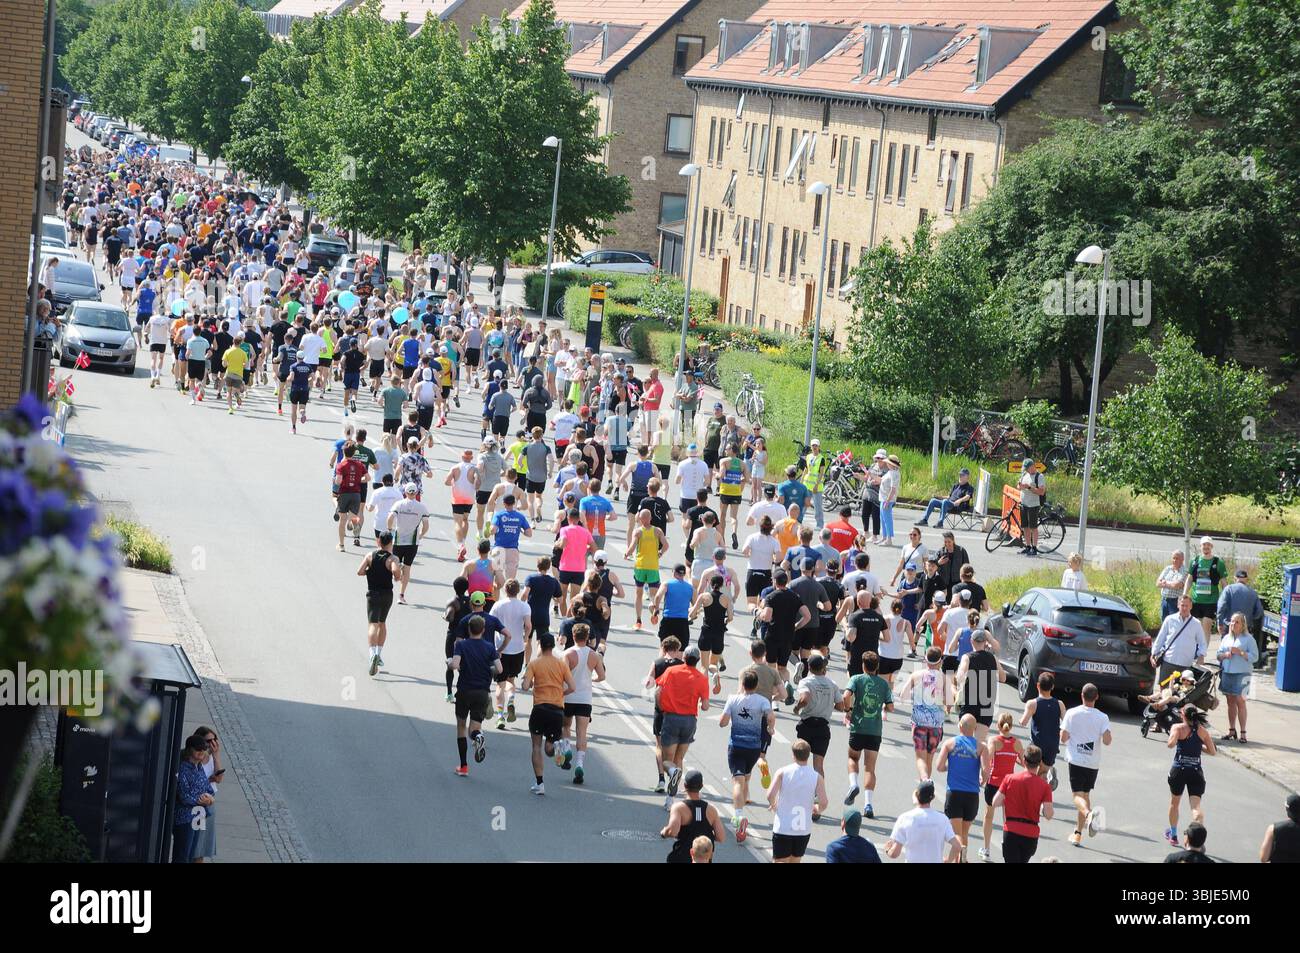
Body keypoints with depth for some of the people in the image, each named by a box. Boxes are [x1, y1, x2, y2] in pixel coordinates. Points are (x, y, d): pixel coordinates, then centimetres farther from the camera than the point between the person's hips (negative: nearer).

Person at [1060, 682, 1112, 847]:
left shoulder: (1072, 713, -6)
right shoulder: (1102, 717, -3)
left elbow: (1063, 738, -6)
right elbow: (1107, 741, -12)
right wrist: (1106, 736, 10)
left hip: (1076, 760, -2)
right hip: (1093, 762, 2)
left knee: (1078, 795, -6)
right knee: (1086, 794, 16)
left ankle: (1089, 814, -41)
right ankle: (1078, 834, 20)